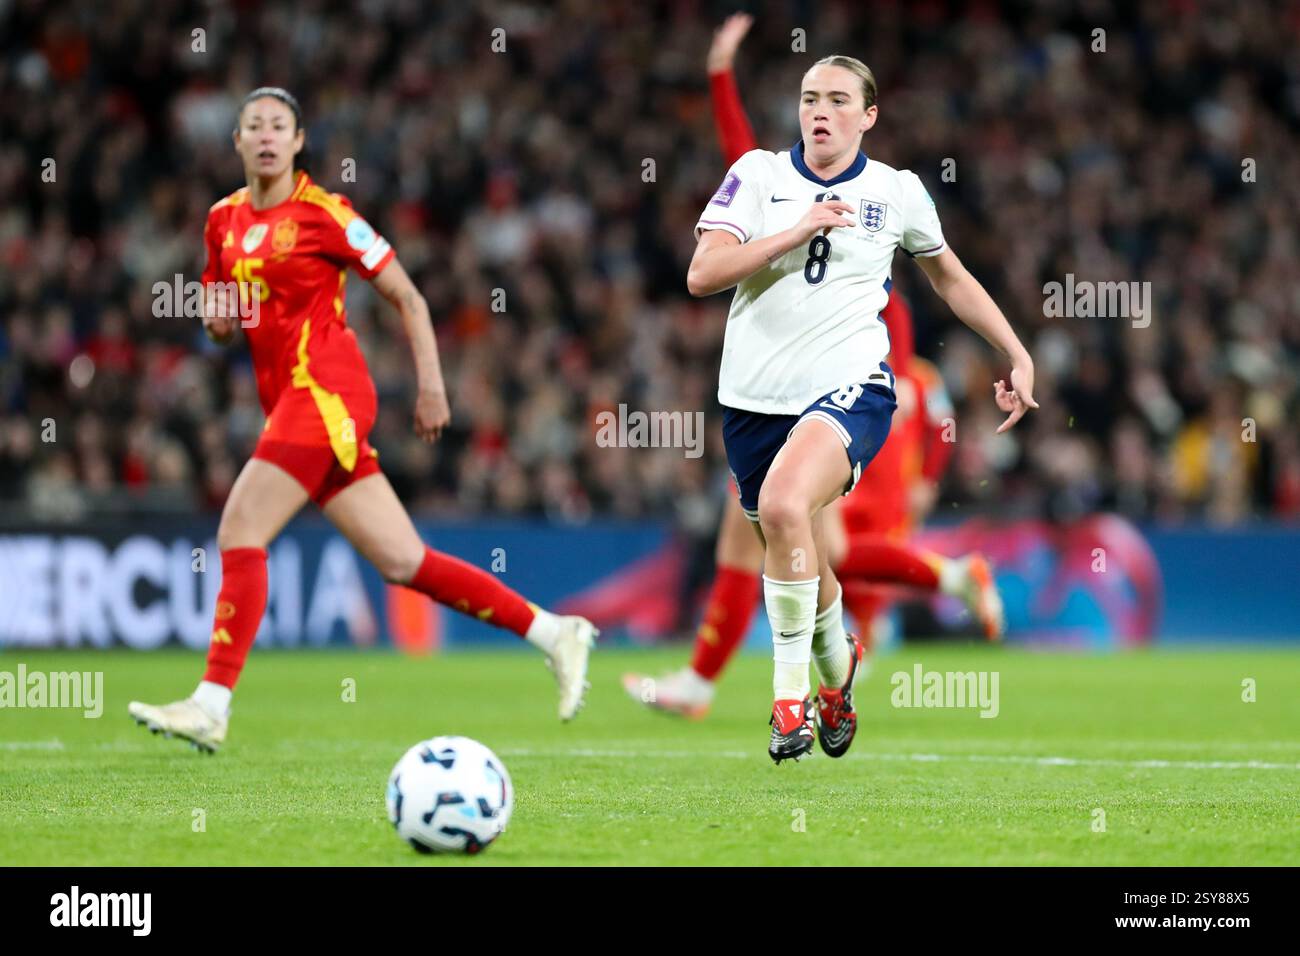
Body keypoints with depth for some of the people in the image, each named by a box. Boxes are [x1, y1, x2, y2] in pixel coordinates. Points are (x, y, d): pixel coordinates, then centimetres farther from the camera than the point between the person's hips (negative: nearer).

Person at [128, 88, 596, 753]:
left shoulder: (323, 214, -5)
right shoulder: (225, 220, 15)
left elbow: (407, 297, -1)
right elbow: (217, 324, 25)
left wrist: (431, 385, -6)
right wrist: (217, 316, 2)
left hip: (326, 391, -7)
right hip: (286, 399, 7)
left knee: (240, 534, -16)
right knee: (401, 561, 4)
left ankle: (211, 706, -17)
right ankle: (554, 633, 12)